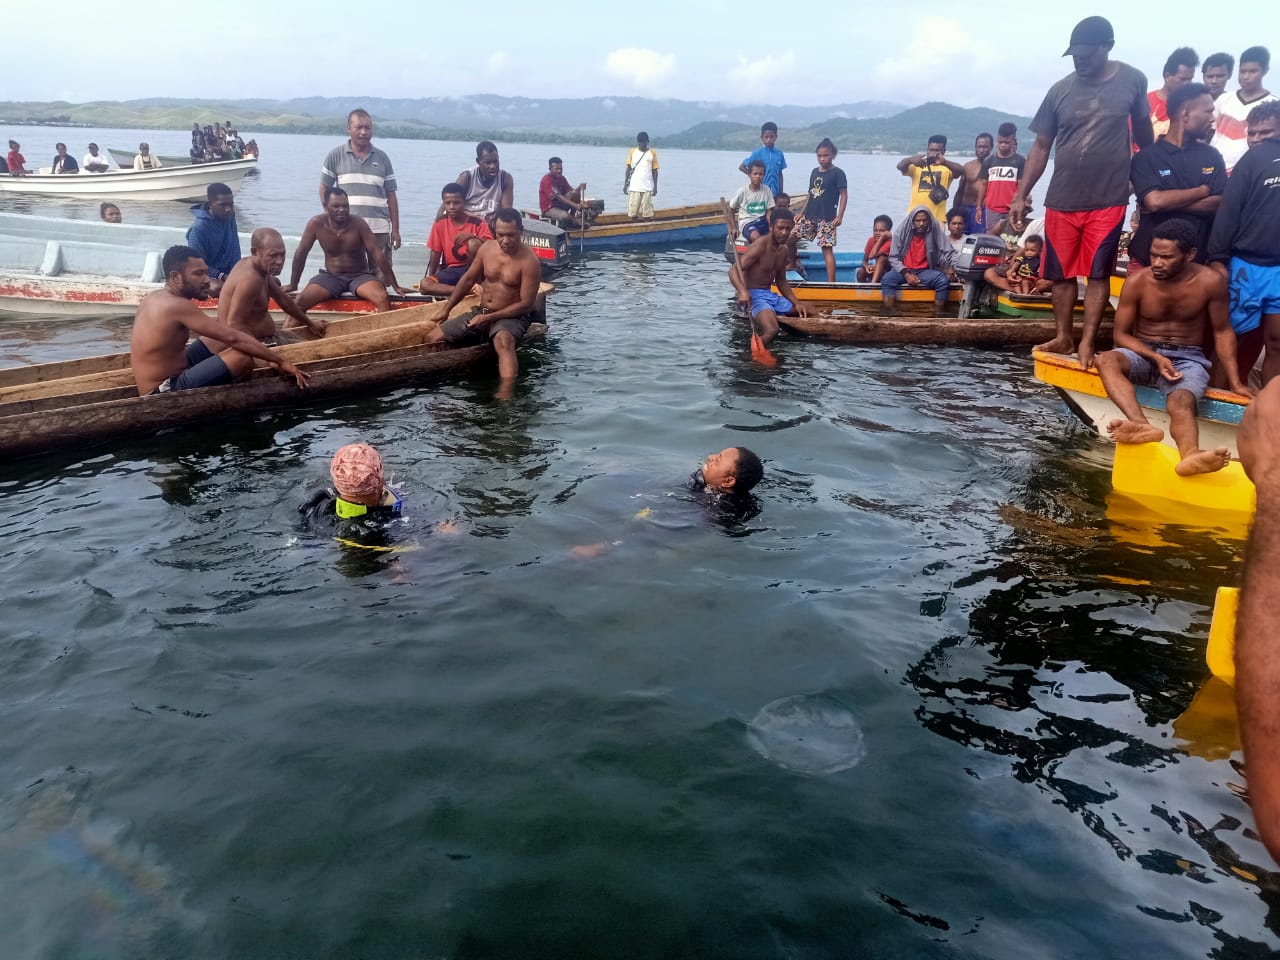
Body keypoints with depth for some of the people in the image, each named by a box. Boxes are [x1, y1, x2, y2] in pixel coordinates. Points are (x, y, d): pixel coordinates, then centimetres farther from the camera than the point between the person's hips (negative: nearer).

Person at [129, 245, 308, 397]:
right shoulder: (177, 306, -20)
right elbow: (233, 338, -23)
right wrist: (281, 361, -20)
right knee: (242, 358, -22)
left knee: (222, 337, 16)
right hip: (165, 392, -10)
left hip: (161, 382, 10)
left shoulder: (156, 297, 11)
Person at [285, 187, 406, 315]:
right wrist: (293, 285, 7)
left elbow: (377, 253, -12)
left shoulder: (358, 224, -12)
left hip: (360, 276, -1)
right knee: (300, 300, -22)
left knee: (383, 298, -31)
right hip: (331, 277, 1)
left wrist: (396, 286, -15)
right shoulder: (316, 224, -8)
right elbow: (301, 253, 1)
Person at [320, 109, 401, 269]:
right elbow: (324, 189, 10)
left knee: (384, 277, 0)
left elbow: (391, 196, 10)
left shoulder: (382, 158, 10)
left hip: (379, 230, 1)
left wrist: (395, 229, 6)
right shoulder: (335, 156, 5)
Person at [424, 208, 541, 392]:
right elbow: (468, 279, 14)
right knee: (432, 339, -3)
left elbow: (526, 304, -17)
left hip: (511, 317, -7)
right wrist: (446, 310, 13)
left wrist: (489, 318, -19)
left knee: (503, 340, -43)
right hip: (480, 313, 7)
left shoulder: (529, 261, -16)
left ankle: (505, 394, -59)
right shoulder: (487, 249, 1)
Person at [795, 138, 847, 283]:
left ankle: (831, 282, -10)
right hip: (809, 216, 7)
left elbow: (844, 195, -8)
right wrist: (802, 213, 15)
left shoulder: (837, 173, -5)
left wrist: (839, 216, -17)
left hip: (827, 218, -7)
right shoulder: (814, 172, 13)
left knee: (827, 248, -10)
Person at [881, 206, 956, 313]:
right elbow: (893, 257, -5)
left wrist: (955, 267, -26)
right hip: (903, 270, -1)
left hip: (924, 271, 1)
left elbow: (949, 252, -5)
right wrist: (906, 274, -20)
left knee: (943, 280, -27)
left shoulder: (935, 232, -5)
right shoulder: (901, 231, -6)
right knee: (887, 279, -32)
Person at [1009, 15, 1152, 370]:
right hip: (1061, 200, 2)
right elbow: (1041, 147, 4)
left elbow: (1142, 129, 14)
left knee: (1098, 273, 0)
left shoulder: (1132, 81, -1)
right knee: (1062, 273, 7)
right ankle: (1064, 337, 19)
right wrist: (1021, 194, -1)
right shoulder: (1061, 90, 0)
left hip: (1109, 200, -1)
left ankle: (1087, 343, 5)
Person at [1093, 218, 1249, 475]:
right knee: (1106, 360, -35)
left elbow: (1222, 332, 2)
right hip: (1143, 354, 1)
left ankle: (1190, 455, -67)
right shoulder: (1137, 282, -9)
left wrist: (1236, 382, -3)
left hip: (1188, 359, -1)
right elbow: (1120, 334, -3)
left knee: (1181, 403, -36)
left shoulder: (1210, 282, -9)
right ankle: (1143, 425, -55)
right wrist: (1156, 357, -19)